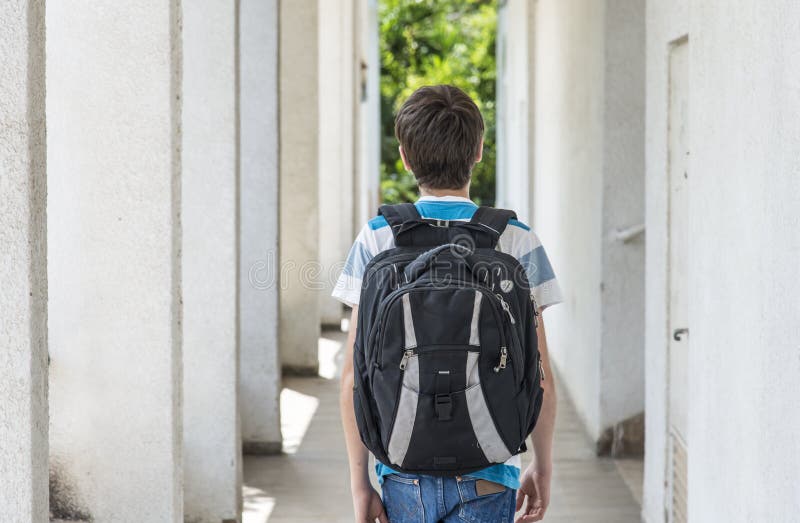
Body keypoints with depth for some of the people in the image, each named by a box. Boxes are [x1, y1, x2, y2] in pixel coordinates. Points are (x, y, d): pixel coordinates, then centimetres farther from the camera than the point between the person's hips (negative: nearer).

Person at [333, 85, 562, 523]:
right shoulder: (517, 242, -3)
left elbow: (355, 376, -4)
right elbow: (539, 378, -2)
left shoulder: (376, 240, -2)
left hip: (404, 470, 1)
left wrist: (359, 481, 2)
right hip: (487, 472, -1)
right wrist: (542, 466, 11)